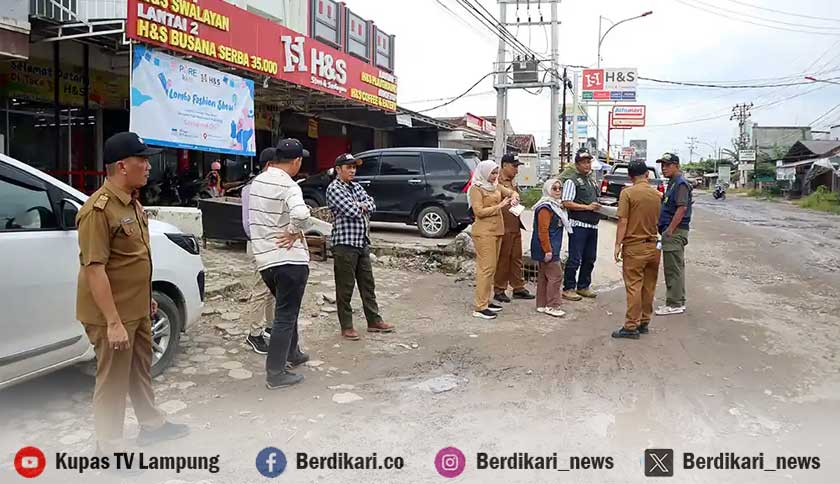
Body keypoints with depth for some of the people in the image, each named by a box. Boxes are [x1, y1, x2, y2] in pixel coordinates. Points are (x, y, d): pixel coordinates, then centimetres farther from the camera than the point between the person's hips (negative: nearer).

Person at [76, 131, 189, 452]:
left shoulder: (131, 202, 7)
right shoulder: (99, 209, -23)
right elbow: (94, 268, -26)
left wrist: (147, 297, 20)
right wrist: (113, 322, -27)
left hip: (137, 308, 9)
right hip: (113, 315, -9)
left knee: (141, 370, 22)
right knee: (113, 380, 4)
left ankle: (151, 425, 40)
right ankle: (108, 450, 20)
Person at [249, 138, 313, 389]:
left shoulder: (257, 181, 8)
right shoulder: (288, 186, -17)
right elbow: (301, 214, -36)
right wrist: (296, 232, -19)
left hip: (265, 258, 8)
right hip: (289, 259, -8)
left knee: (286, 309, 25)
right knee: (286, 316, 0)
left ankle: (292, 353, 40)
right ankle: (275, 374, 5)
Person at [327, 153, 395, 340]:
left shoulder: (356, 187, 16)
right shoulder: (334, 189, -9)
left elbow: (372, 205, 6)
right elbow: (351, 211, -19)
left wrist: (360, 206, -13)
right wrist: (362, 207, 0)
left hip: (363, 242, 8)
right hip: (345, 243, -8)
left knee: (368, 283, 13)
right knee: (345, 288, 1)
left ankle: (374, 321, 22)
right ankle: (346, 327, 10)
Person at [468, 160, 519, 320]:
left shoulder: (495, 187, 13)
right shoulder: (476, 188, -8)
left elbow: (512, 192, 25)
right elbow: (479, 212, -16)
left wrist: (514, 197, 1)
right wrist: (499, 206, -15)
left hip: (496, 230, 9)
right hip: (484, 232, -8)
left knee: (491, 268, 11)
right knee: (486, 268, -11)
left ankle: (486, 301, 19)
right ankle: (480, 308, -9)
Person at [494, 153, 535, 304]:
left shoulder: (513, 182, 16)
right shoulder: (497, 181, -14)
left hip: (515, 226, 9)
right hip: (503, 227, -9)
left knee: (516, 258, 13)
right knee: (502, 259, 0)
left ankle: (518, 288, 22)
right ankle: (499, 290, 10)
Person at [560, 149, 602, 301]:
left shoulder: (592, 179, 18)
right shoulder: (572, 180, -7)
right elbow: (566, 203, -15)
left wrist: (598, 207, 10)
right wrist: (587, 207, -16)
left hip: (593, 224, 8)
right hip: (578, 224, -8)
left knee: (590, 258, 13)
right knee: (575, 259, -6)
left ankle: (583, 286, 25)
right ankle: (568, 288, 4)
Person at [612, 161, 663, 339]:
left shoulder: (627, 193, -11)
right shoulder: (656, 194, 6)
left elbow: (623, 221, -14)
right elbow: (657, 220, 13)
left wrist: (618, 244, -11)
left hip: (634, 246, -5)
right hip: (653, 245, 6)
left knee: (633, 287, -4)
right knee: (649, 287, 11)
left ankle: (631, 327, -2)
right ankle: (644, 323, 19)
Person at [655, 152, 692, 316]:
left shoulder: (681, 183, -14)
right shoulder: (673, 182, 17)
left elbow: (682, 208, -23)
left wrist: (669, 230, -22)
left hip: (675, 232, -10)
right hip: (673, 231, 10)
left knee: (673, 269, -6)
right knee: (676, 268, 15)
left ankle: (674, 304, 0)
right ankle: (678, 302, 24)